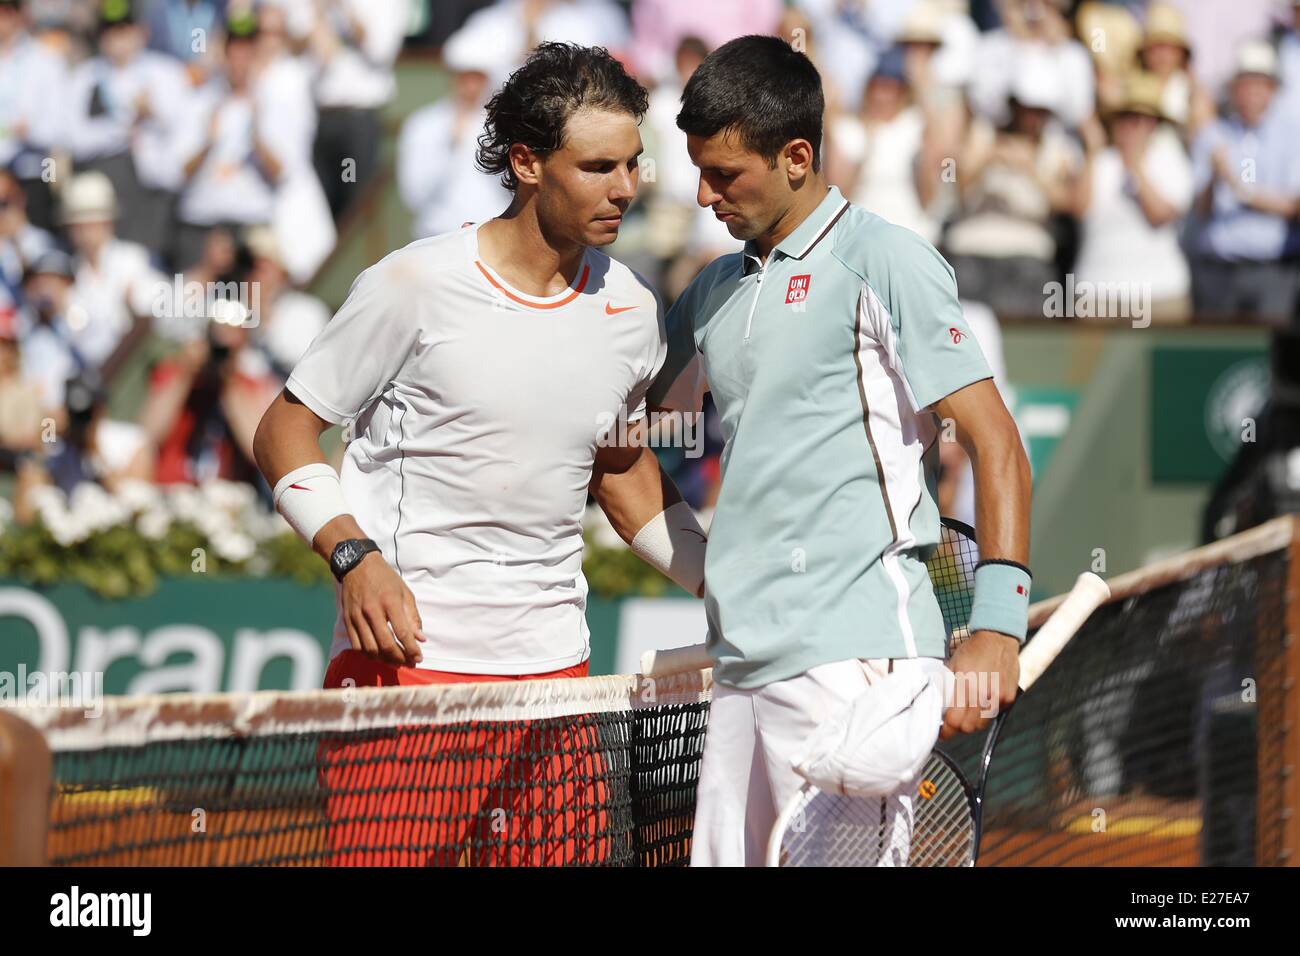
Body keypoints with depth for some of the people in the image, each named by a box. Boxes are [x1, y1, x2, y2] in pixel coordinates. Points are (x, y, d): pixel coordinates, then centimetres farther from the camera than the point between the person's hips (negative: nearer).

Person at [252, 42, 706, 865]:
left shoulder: (631, 311, 8)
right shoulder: (414, 287, -8)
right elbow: (285, 431, -1)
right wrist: (355, 557, -16)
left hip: (554, 671, 5)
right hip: (405, 656, -5)